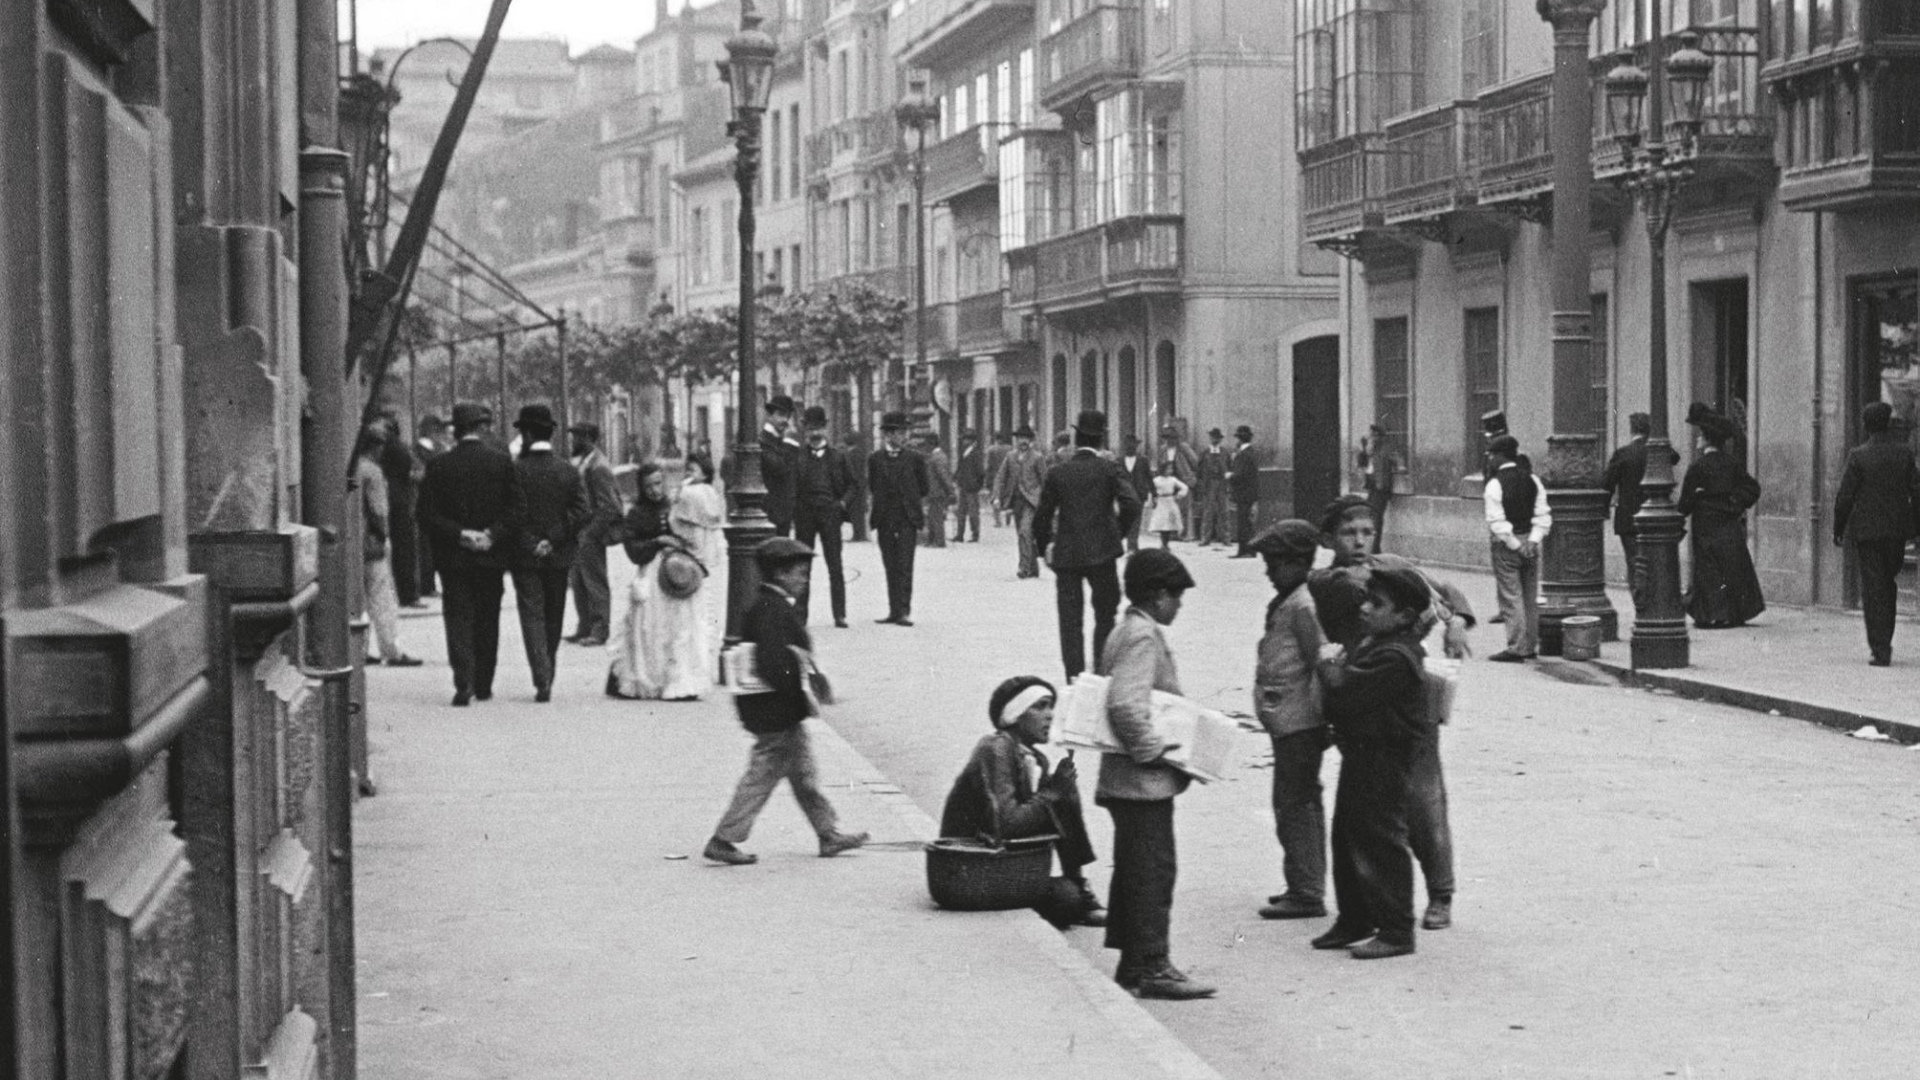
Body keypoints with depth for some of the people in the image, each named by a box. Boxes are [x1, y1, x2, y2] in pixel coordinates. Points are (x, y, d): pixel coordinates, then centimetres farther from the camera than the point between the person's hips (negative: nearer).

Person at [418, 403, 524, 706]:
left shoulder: (438, 465, -3)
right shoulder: (501, 460, -4)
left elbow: (427, 514, -7)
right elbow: (518, 507, -8)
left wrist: (458, 534, -8)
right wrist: (493, 535, -9)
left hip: (452, 557, -1)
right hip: (491, 557, 1)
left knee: (458, 620, 1)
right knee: (487, 622, 13)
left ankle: (463, 684, -13)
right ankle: (483, 684, 18)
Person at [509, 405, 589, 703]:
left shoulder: (515, 471, -8)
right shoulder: (569, 471, 0)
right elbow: (580, 512, -7)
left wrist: (531, 545, -8)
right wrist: (552, 541, -8)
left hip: (525, 557, -3)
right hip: (559, 557, 3)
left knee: (532, 617, -1)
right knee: (553, 619, 14)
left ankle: (542, 681, -13)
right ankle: (546, 680, 23)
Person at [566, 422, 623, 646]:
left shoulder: (598, 467, -17)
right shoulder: (581, 463, 11)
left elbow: (608, 507, -19)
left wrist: (590, 534, -18)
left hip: (591, 536, -9)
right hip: (579, 534, 9)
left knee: (595, 583, -1)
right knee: (577, 582, 13)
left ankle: (599, 631, 6)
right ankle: (584, 628, 21)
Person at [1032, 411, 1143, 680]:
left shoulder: (1057, 473, 1)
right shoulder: (1111, 469, -3)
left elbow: (1043, 515, 2)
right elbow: (1132, 505, -12)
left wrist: (1044, 547, 17)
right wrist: (1117, 533, 4)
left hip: (1066, 555, 1)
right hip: (1101, 553, -1)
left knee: (1070, 621, 4)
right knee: (1105, 615, 13)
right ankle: (1102, 673, 6)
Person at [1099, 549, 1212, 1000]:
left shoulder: (1127, 632, 14)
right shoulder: (1143, 637, -18)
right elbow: (1125, 705, -29)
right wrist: (1152, 748, -21)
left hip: (1128, 778, 11)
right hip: (1144, 778, -11)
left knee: (1134, 869, 14)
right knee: (1154, 869, -6)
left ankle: (1133, 962, 21)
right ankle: (1150, 967, -3)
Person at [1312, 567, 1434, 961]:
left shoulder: (1395, 658, -23)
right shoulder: (1374, 642, 11)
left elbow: (1346, 694, -26)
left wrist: (1330, 665, -8)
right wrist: (1338, 664, -2)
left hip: (1382, 764, -11)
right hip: (1361, 755, 11)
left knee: (1381, 844, -4)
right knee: (1347, 837, 17)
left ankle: (1396, 931, 4)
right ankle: (1353, 921, 28)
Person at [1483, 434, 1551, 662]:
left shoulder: (1495, 483, -11)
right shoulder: (1532, 480, 7)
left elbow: (1497, 522, -18)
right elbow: (1543, 516, 2)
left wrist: (1515, 545, -14)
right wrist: (1533, 541, -5)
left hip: (1506, 547, -6)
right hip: (1530, 544, 6)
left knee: (1511, 598, -4)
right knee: (1530, 598, 12)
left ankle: (1516, 648, -6)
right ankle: (1531, 646, 18)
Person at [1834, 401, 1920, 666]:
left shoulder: (1858, 456, -10)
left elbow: (1844, 497, -9)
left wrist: (1838, 530, 2)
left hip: (1867, 530, -3)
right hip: (1897, 530, 3)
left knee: (1873, 589, 0)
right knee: (1889, 584, 18)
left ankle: (1880, 650, -3)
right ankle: (1883, 642, 18)